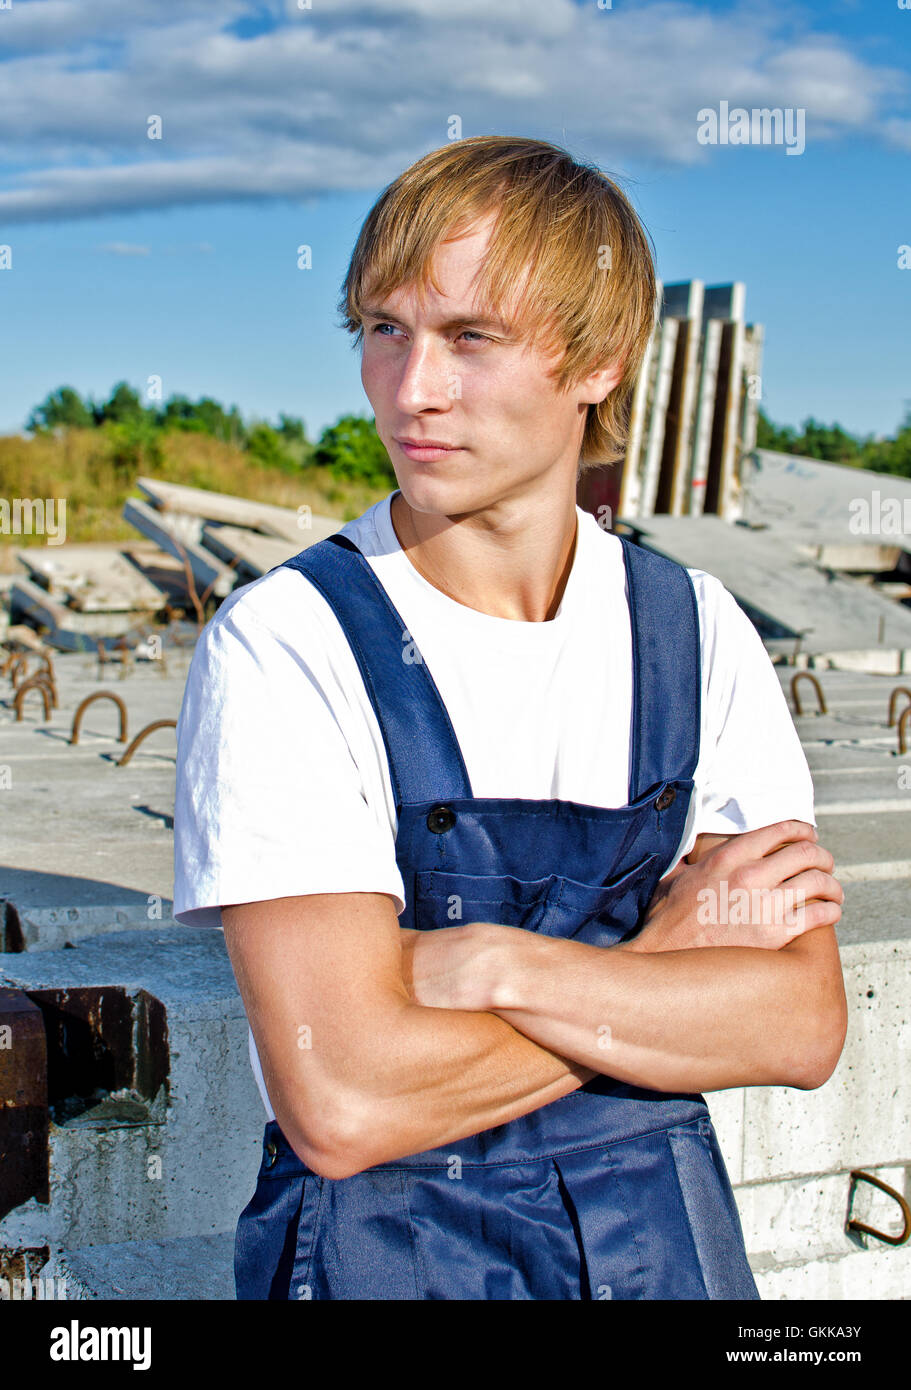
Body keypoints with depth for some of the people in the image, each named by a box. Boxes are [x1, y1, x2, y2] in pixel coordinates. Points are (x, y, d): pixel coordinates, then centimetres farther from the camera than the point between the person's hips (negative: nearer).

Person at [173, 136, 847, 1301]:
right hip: (383, 1245, -3)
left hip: (665, 1231, 3)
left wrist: (501, 964, -23)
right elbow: (342, 1101, -23)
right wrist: (666, 962, -15)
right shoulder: (285, 645, -17)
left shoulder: (698, 633, -5)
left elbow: (804, 1029, -11)